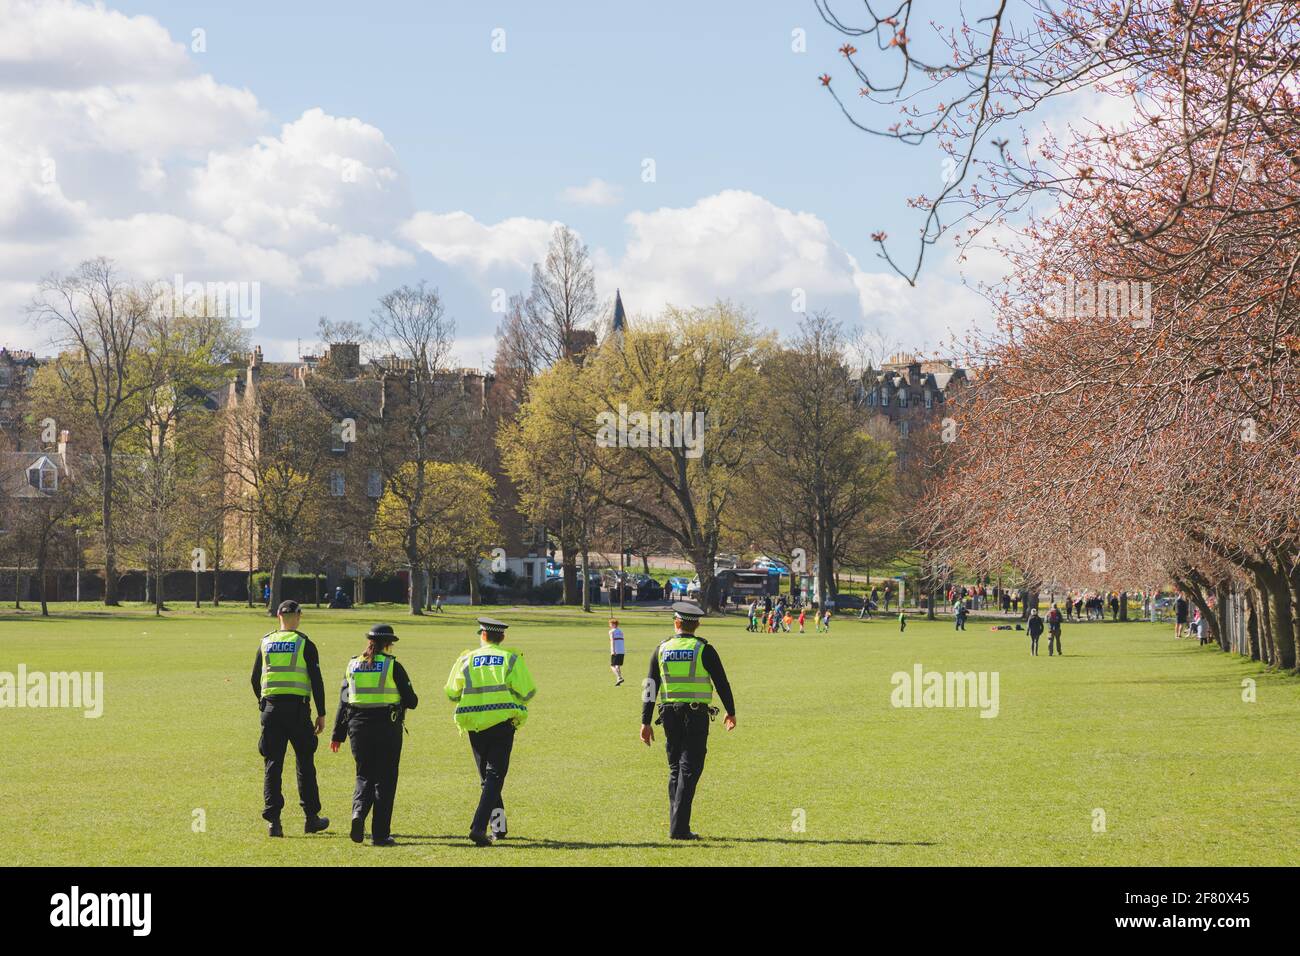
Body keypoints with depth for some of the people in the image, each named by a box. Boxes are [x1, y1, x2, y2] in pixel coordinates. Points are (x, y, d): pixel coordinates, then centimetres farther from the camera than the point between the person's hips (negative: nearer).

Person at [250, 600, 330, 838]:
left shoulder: (265, 643, 9)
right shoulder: (304, 644, -2)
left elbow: (255, 679, 13)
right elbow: (316, 681, -5)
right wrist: (321, 714, 0)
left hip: (271, 708, 2)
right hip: (298, 708, -2)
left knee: (272, 764, 4)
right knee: (305, 764, 9)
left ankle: (273, 820, -4)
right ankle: (311, 818, 14)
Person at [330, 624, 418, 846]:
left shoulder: (353, 665, 6)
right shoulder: (392, 666, -5)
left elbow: (343, 702, 8)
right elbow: (410, 700, -3)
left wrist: (338, 735, 12)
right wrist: (411, 701, 22)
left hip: (359, 728, 3)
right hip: (387, 728, -3)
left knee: (365, 776, 14)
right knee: (385, 780, 5)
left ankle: (358, 812, -15)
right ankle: (380, 834, 5)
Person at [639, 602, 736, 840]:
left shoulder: (661, 650, 4)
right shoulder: (704, 650, -5)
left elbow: (650, 687, 3)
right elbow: (722, 683, -1)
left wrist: (645, 722, 6)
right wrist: (731, 712, 14)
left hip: (669, 715, 4)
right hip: (696, 715, -4)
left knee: (675, 769, 14)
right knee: (689, 769, -4)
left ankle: (676, 825, 16)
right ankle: (679, 828, -11)